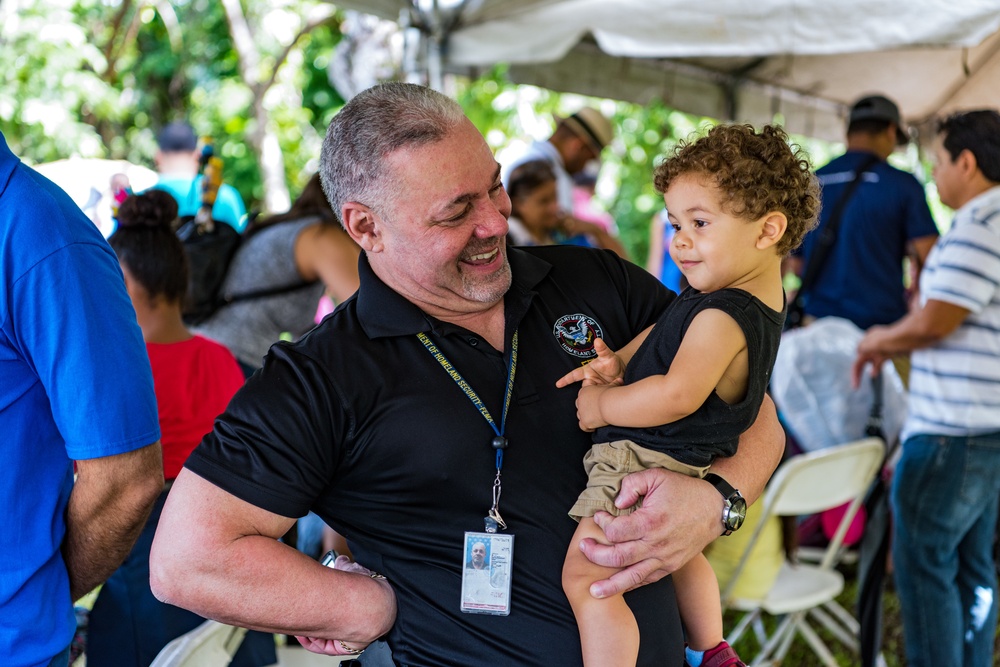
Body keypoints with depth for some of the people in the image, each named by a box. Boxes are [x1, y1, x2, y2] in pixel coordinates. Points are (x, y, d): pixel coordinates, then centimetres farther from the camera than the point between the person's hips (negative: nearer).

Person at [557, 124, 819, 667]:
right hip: (689, 461, 11)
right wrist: (621, 362, 0)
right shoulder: (759, 299, 6)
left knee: (583, 578, -15)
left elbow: (677, 396, -33)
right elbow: (665, 333, 17)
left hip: (645, 465, -11)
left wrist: (603, 405, -19)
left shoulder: (723, 316, -26)